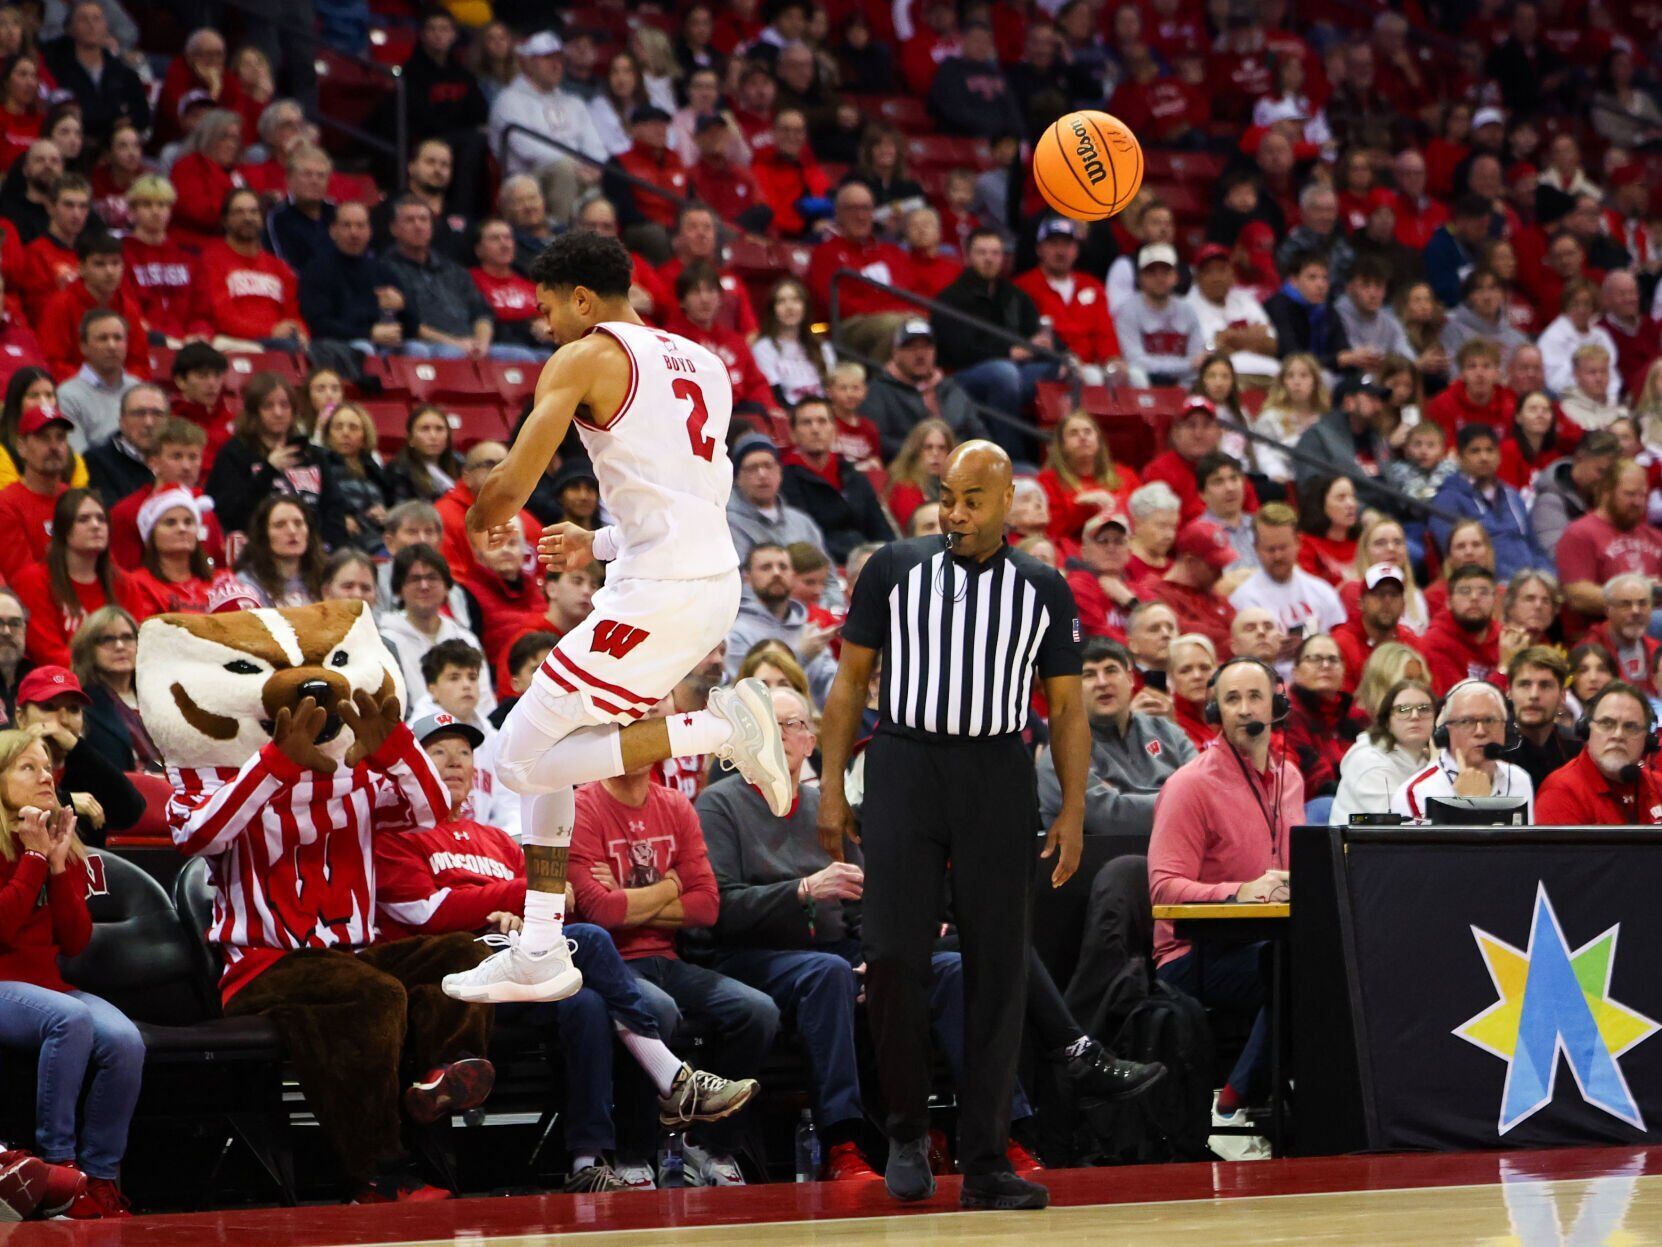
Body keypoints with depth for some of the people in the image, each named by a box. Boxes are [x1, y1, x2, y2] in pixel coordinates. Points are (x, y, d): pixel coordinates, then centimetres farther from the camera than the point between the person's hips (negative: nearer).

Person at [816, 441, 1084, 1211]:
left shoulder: (1043, 590, 8)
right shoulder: (894, 569, 5)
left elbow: (1066, 708, 9)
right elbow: (851, 679, 7)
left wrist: (1073, 809, -1)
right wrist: (831, 788, 0)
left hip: (996, 778, 1)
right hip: (904, 768, -1)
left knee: (996, 971, 0)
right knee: (892, 956, -10)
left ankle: (984, 1163, 4)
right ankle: (907, 1132, 9)